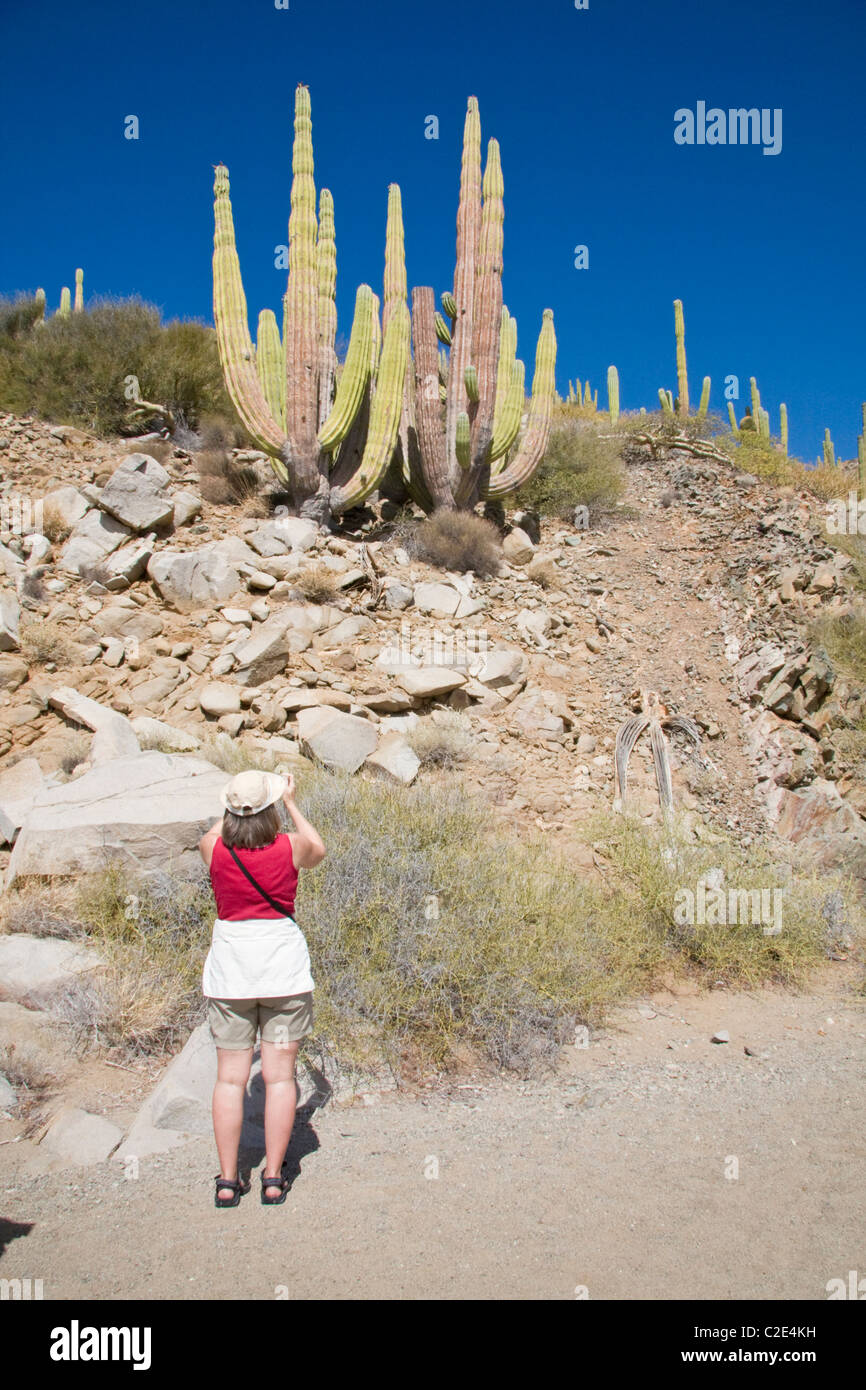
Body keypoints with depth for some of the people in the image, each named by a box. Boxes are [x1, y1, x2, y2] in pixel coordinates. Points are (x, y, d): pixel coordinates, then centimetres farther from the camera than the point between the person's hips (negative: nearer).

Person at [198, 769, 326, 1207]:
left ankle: (227, 1180, 14)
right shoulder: (290, 846, -8)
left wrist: (236, 808, 30)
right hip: (283, 963, -1)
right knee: (280, 1076, 7)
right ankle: (273, 1178, 12)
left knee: (230, 1078, 9)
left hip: (229, 964, 1)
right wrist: (290, 802, 21)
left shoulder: (214, 848, -6)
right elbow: (318, 851, 17)